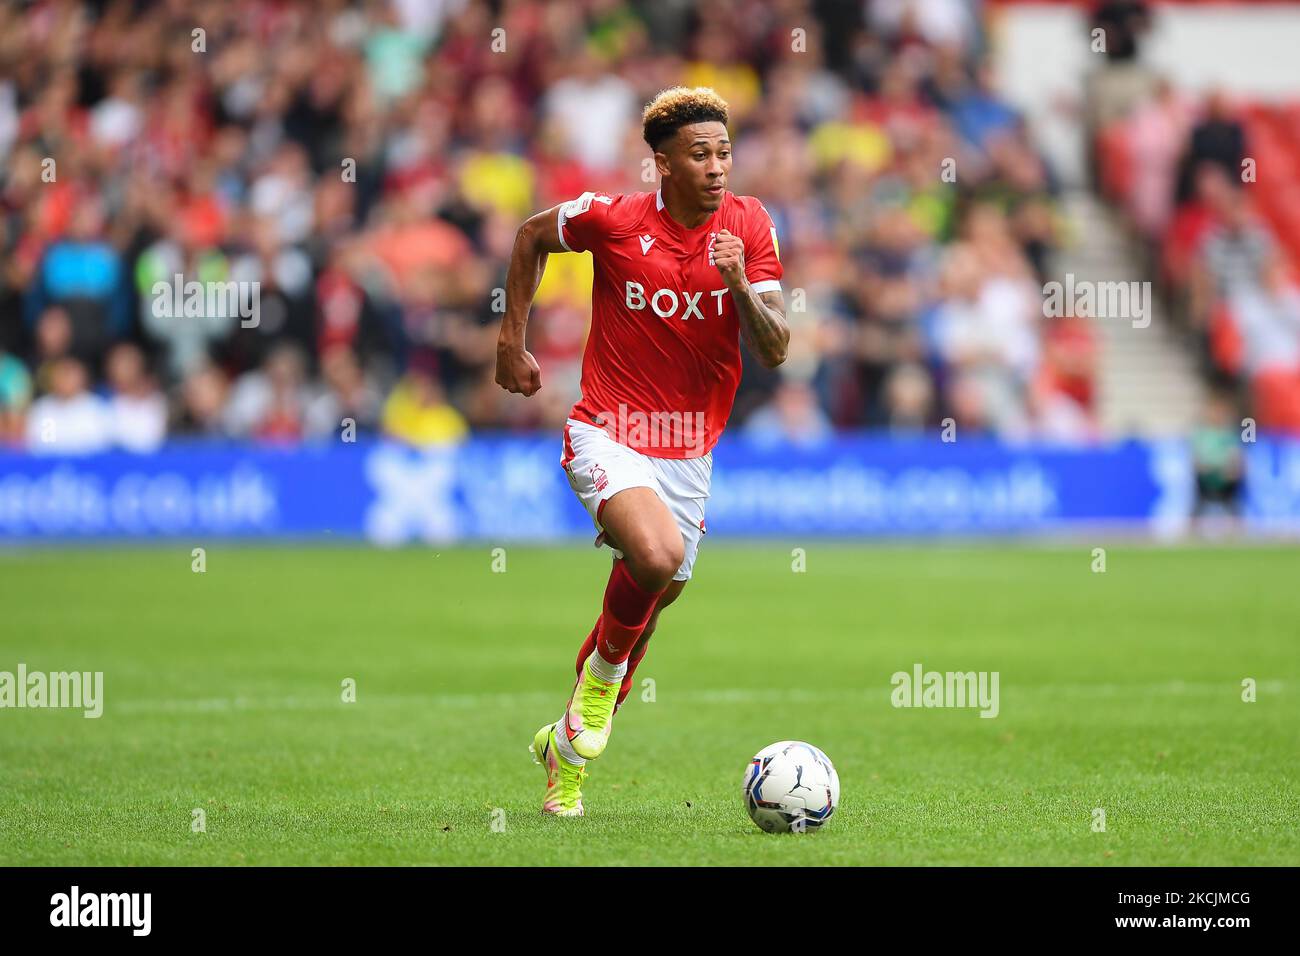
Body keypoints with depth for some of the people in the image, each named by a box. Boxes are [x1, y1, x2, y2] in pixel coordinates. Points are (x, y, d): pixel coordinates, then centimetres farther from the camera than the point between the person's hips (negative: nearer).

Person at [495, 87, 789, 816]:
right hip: (609, 435, -4)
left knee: (651, 602, 13)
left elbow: (775, 350, -8)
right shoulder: (611, 218, -12)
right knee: (658, 557, -30)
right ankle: (601, 679, -2)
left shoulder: (750, 226, -5)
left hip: (690, 449, 4)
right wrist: (511, 341, 9)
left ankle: (570, 744, 36)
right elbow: (532, 237, 9)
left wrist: (739, 284, -26)